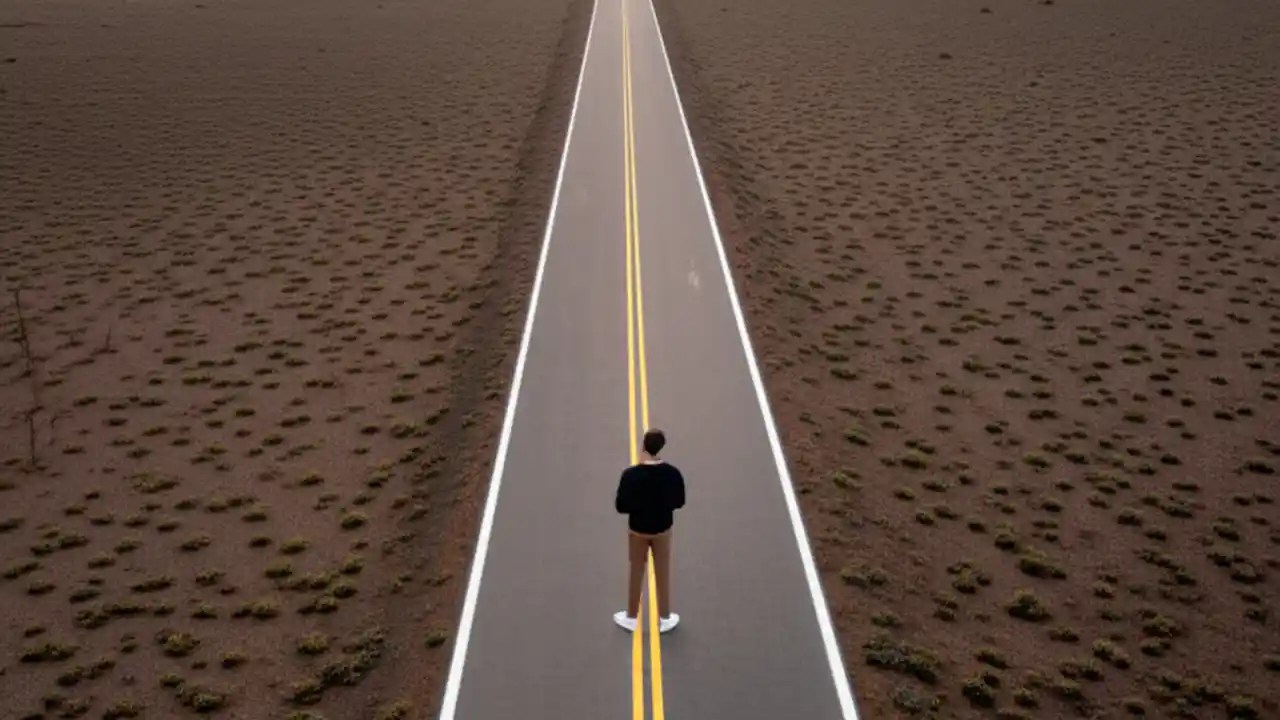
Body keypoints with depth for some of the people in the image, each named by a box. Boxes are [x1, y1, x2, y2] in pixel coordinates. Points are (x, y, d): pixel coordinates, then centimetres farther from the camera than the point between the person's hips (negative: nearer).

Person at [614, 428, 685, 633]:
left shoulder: (631, 474, -23)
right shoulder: (672, 473, -17)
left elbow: (620, 506, -16)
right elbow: (679, 502, -4)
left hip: (638, 530, -1)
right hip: (662, 529, 1)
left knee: (636, 574, 17)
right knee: (663, 575, 16)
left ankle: (631, 618, 30)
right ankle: (665, 619, 29)